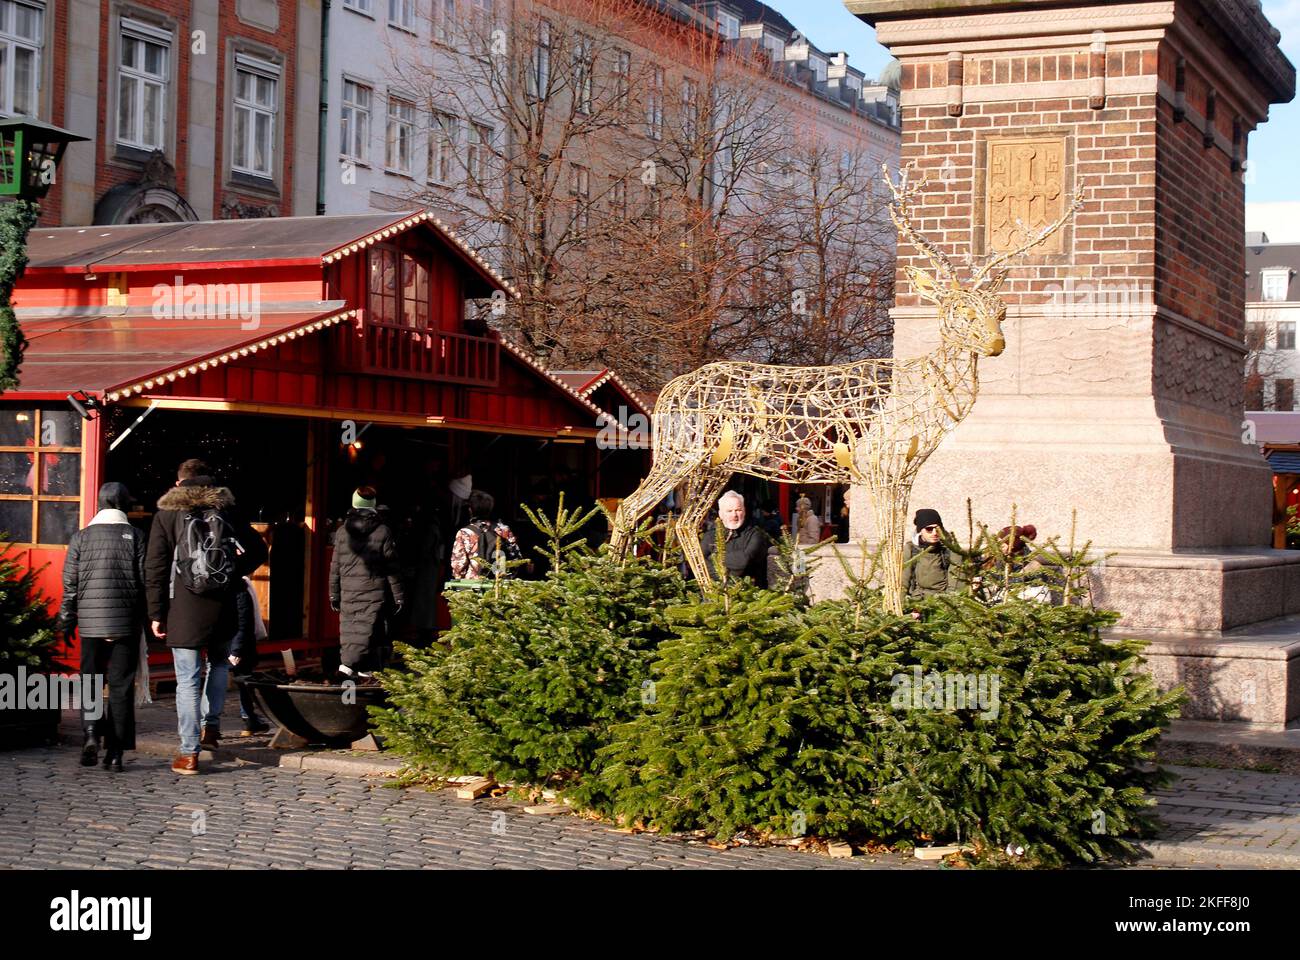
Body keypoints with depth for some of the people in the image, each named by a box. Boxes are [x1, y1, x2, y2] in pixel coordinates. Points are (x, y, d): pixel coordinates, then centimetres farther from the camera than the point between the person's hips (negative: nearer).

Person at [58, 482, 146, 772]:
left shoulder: (81, 537, 2)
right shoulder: (136, 536, -1)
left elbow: (70, 585, 3)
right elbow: (147, 581, -3)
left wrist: (67, 623, 12)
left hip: (91, 623, 1)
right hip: (127, 623, -1)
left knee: (90, 680, 12)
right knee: (121, 686, 5)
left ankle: (91, 733, -12)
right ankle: (115, 752, 5)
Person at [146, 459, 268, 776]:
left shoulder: (167, 513, 1)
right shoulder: (226, 509, 7)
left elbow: (155, 568, -2)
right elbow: (258, 550, 6)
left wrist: (156, 613, 0)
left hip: (183, 608, -2)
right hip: (222, 607, 2)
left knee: (188, 680, -1)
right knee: (219, 663, 28)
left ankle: (189, 753, -1)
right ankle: (211, 725, 21)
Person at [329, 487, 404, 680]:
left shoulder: (342, 531, 6)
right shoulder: (382, 531, -2)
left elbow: (335, 566, 10)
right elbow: (392, 567, -1)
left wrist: (333, 594, 18)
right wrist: (398, 596, 4)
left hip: (348, 591, 3)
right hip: (374, 592, -3)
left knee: (349, 628, 10)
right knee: (366, 628, -5)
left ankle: (347, 662, 6)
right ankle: (349, 664, -15)